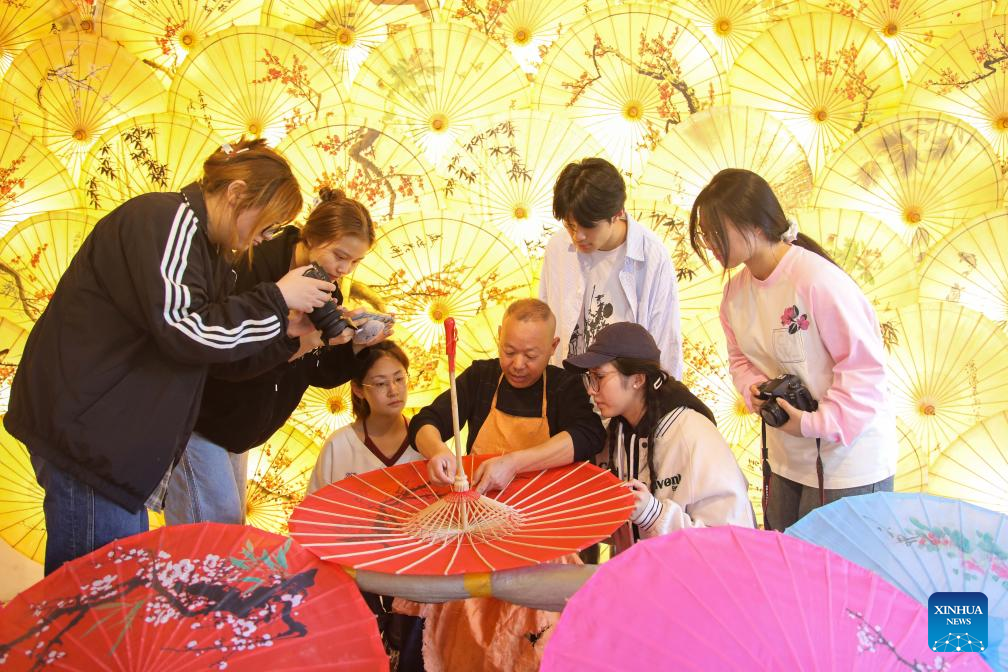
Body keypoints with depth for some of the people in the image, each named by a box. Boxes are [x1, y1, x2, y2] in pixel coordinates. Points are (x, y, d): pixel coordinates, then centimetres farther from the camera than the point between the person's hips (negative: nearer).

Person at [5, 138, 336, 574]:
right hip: (86, 430, -10)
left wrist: (279, 331, 2)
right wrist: (277, 299, -15)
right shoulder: (164, 220, -15)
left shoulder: (201, 243, 17)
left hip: (111, 432, 10)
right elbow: (183, 331, -25)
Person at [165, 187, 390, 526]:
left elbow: (317, 372, 1)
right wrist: (295, 343, -34)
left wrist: (356, 347, -16)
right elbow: (220, 358, -33)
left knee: (232, 525, 14)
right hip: (196, 418, -8)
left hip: (234, 429, 8)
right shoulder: (252, 269, -25)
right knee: (213, 526, -7)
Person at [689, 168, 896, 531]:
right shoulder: (736, 290, 0)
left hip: (849, 461, -7)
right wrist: (754, 389, -9)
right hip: (784, 457, 7)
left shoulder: (818, 280, -24)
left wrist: (816, 423, -24)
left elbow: (865, 365, -21)